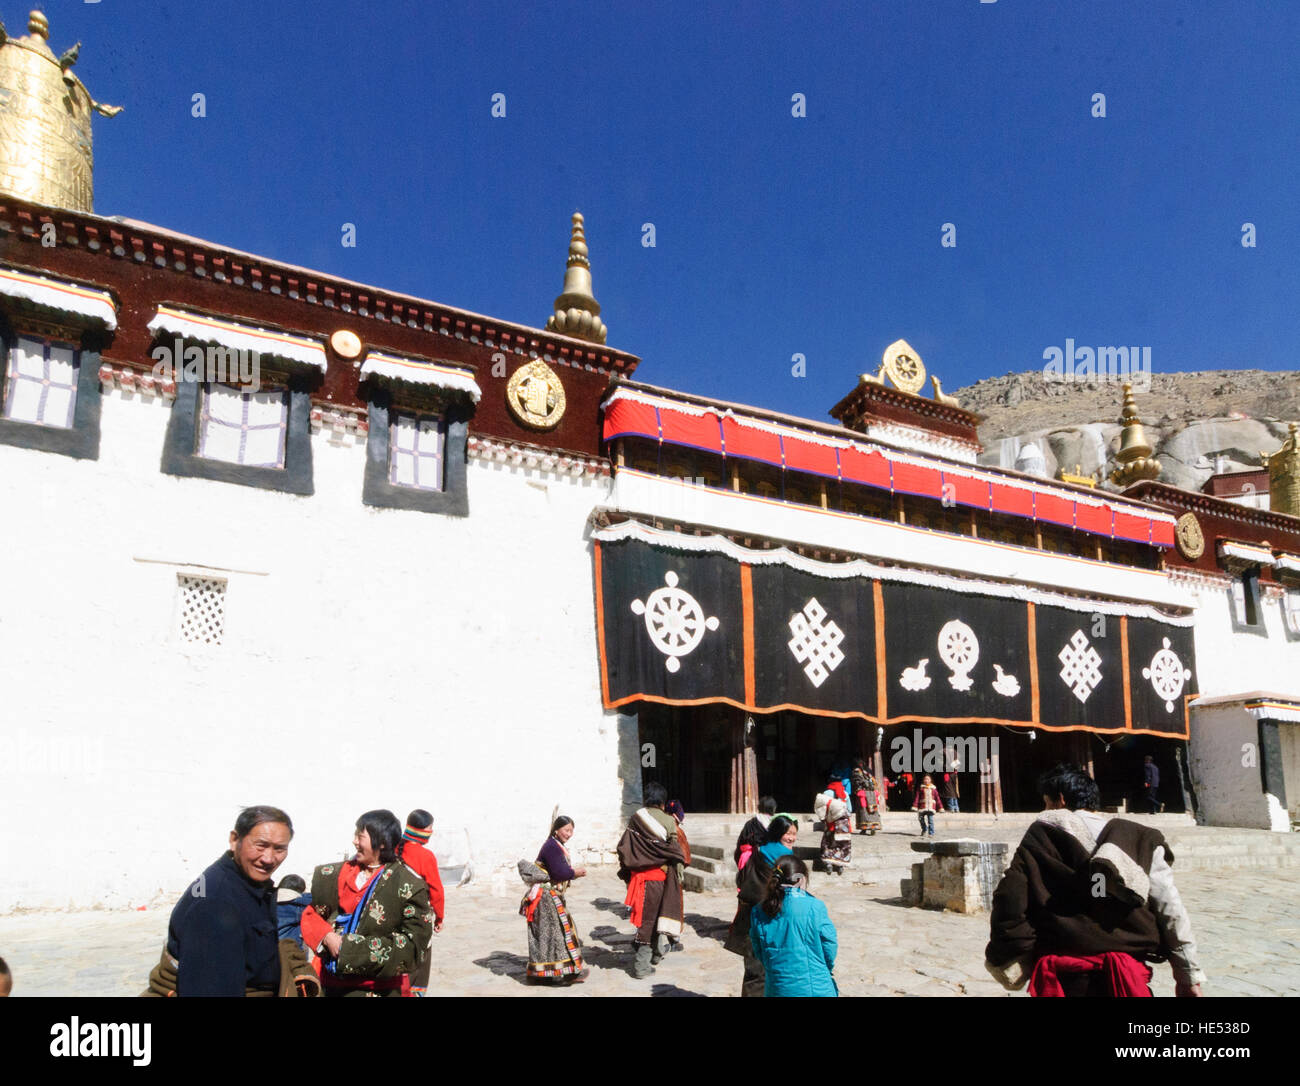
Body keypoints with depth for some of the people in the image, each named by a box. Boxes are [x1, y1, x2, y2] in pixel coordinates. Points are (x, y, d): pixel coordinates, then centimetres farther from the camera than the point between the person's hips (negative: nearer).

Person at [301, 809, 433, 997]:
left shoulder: (408, 885, -9)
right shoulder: (341, 873, 6)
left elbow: (412, 945, -12)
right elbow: (311, 913, 9)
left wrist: (353, 949, -16)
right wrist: (327, 937, -11)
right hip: (332, 982, 4)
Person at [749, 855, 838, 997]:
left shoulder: (759, 913, -2)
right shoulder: (815, 907, -12)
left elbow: (759, 954, 7)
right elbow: (829, 947, -4)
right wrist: (828, 968, 16)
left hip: (775, 989, 4)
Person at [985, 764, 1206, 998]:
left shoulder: (1040, 836, 0)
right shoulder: (1138, 839, 6)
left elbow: (1010, 903, -7)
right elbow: (1170, 910, 4)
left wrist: (1010, 964, 2)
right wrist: (1188, 974, 11)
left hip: (1060, 976, -1)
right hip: (1126, 975, 2)